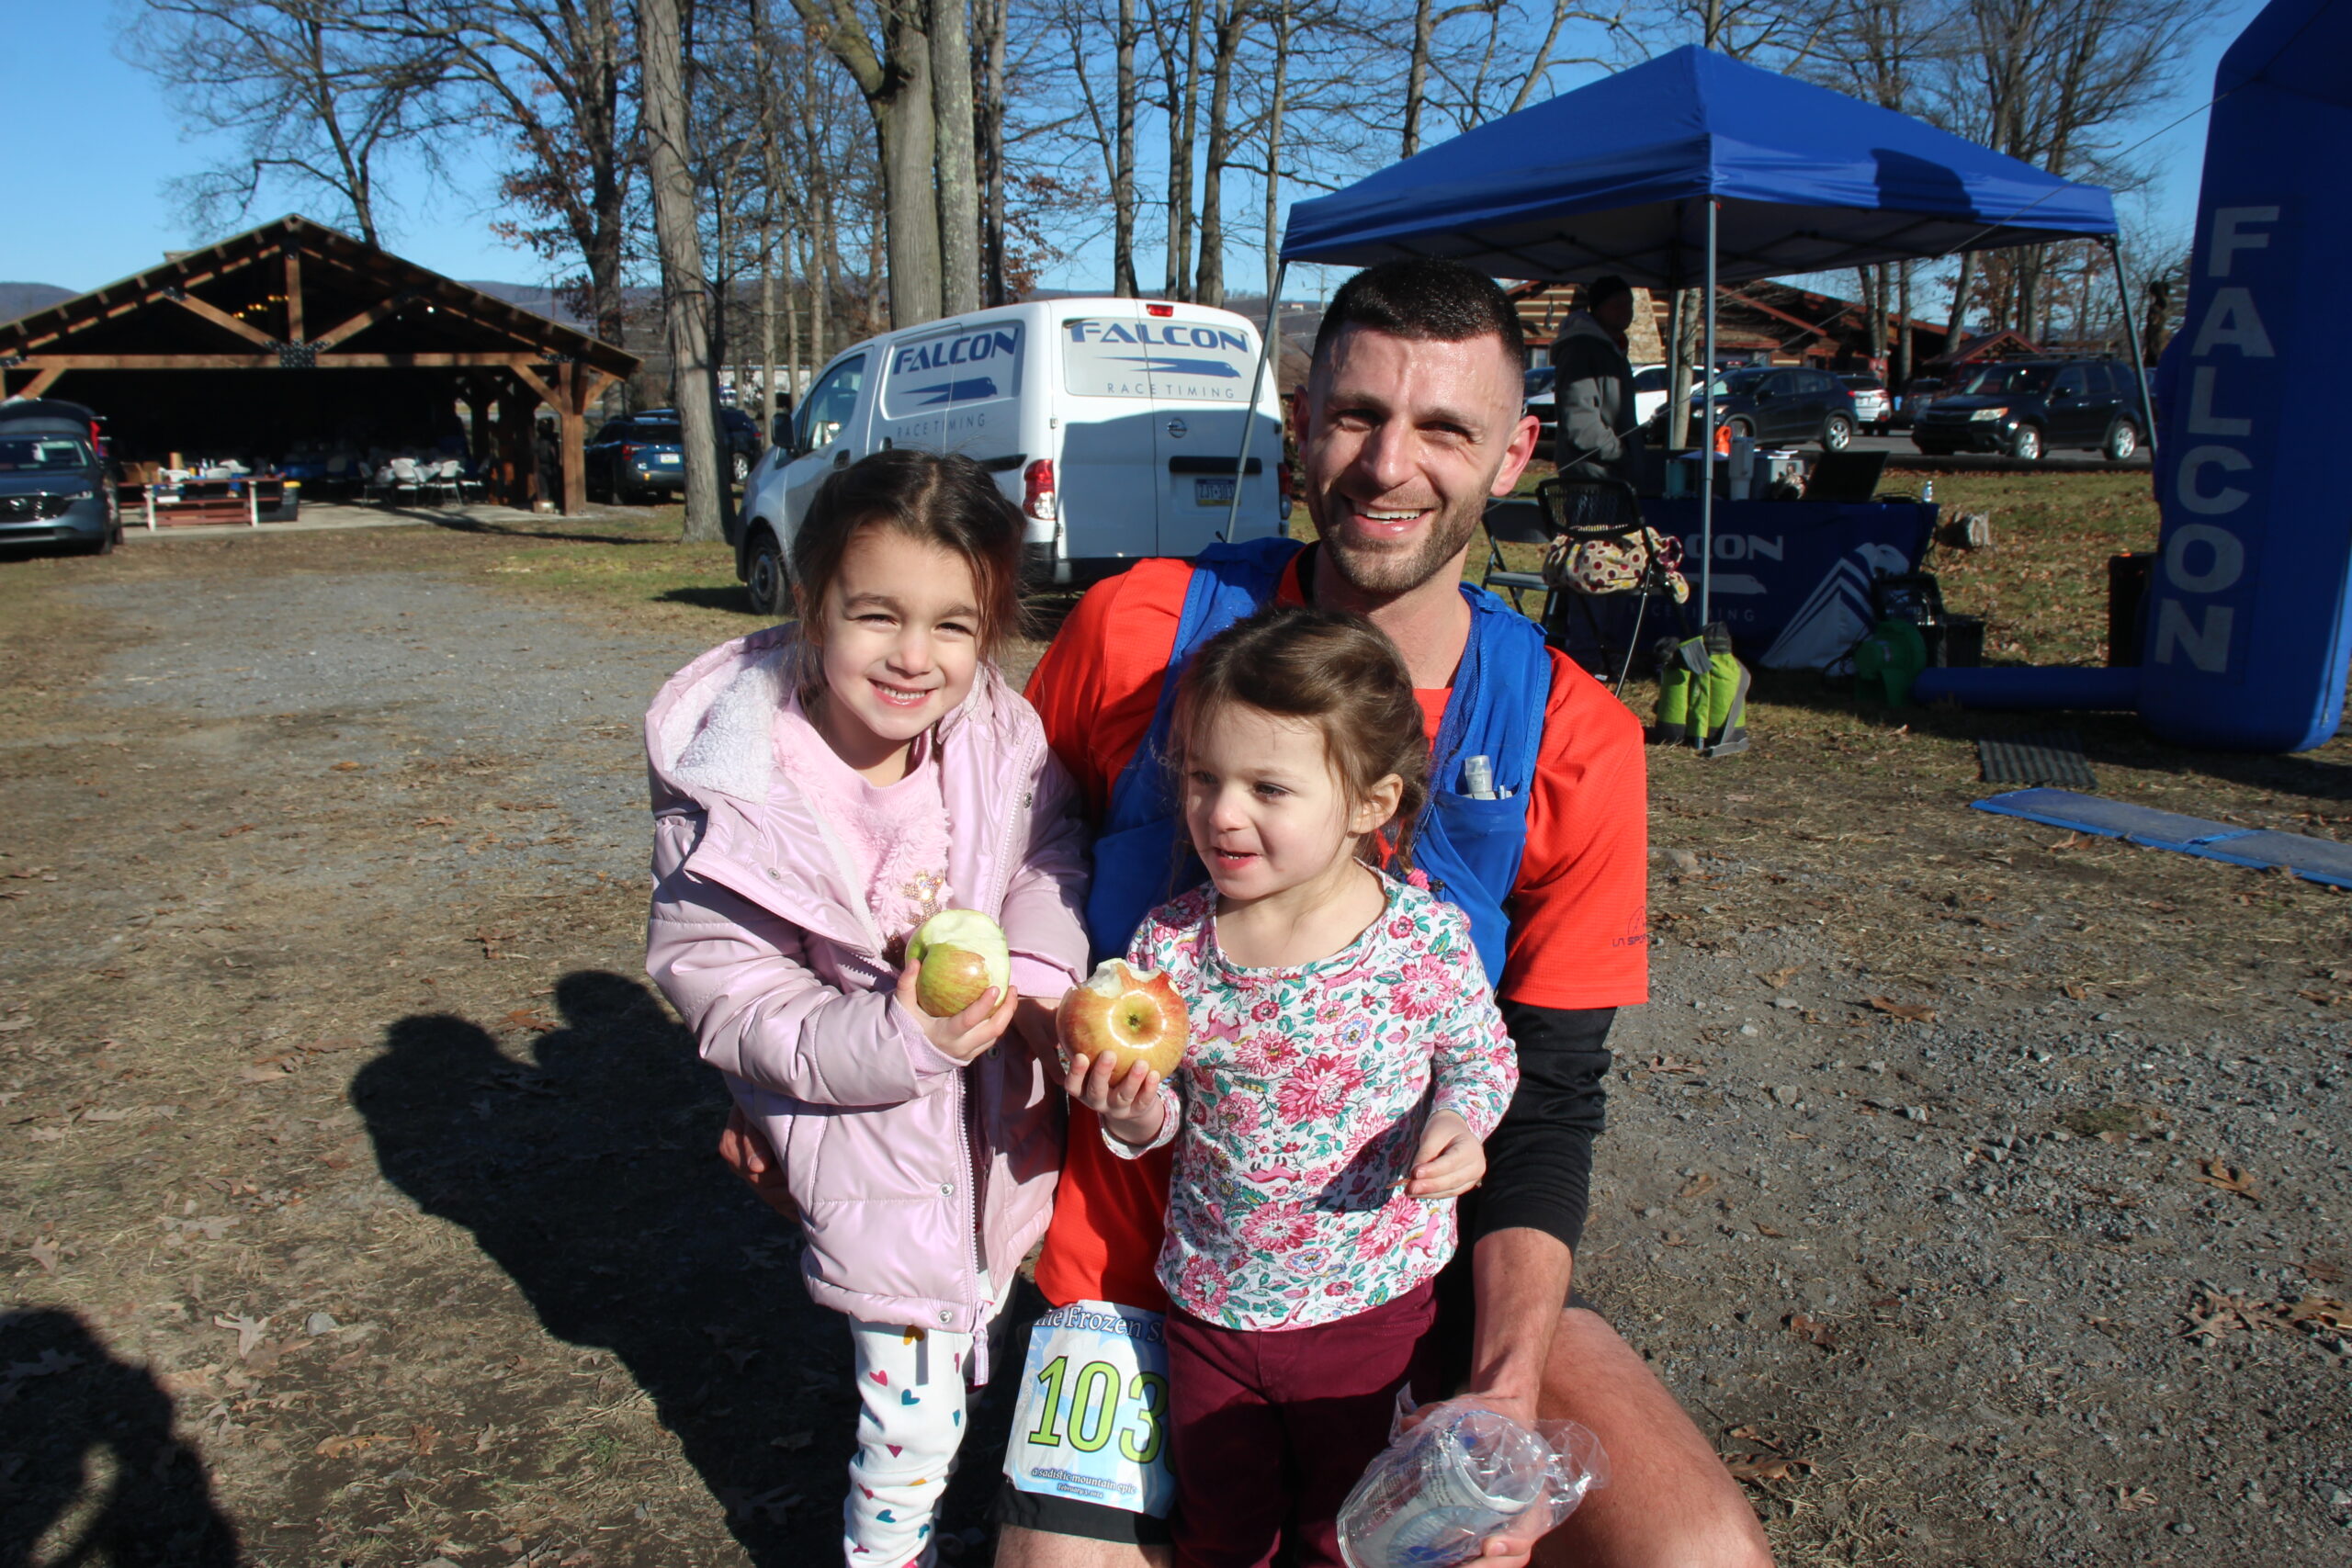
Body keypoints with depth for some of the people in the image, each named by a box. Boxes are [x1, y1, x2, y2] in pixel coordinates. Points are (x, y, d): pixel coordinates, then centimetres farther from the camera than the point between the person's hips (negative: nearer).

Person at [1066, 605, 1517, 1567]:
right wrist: (1136, 1117, -25)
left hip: (1368, 1303, -1)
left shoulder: (1429, 938, -19)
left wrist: (1459, 1121, -22)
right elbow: (1162, 1114, -3)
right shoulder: (1169, 947, -14)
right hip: (1211, 1299, 2)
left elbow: (1481, 1057, -1)